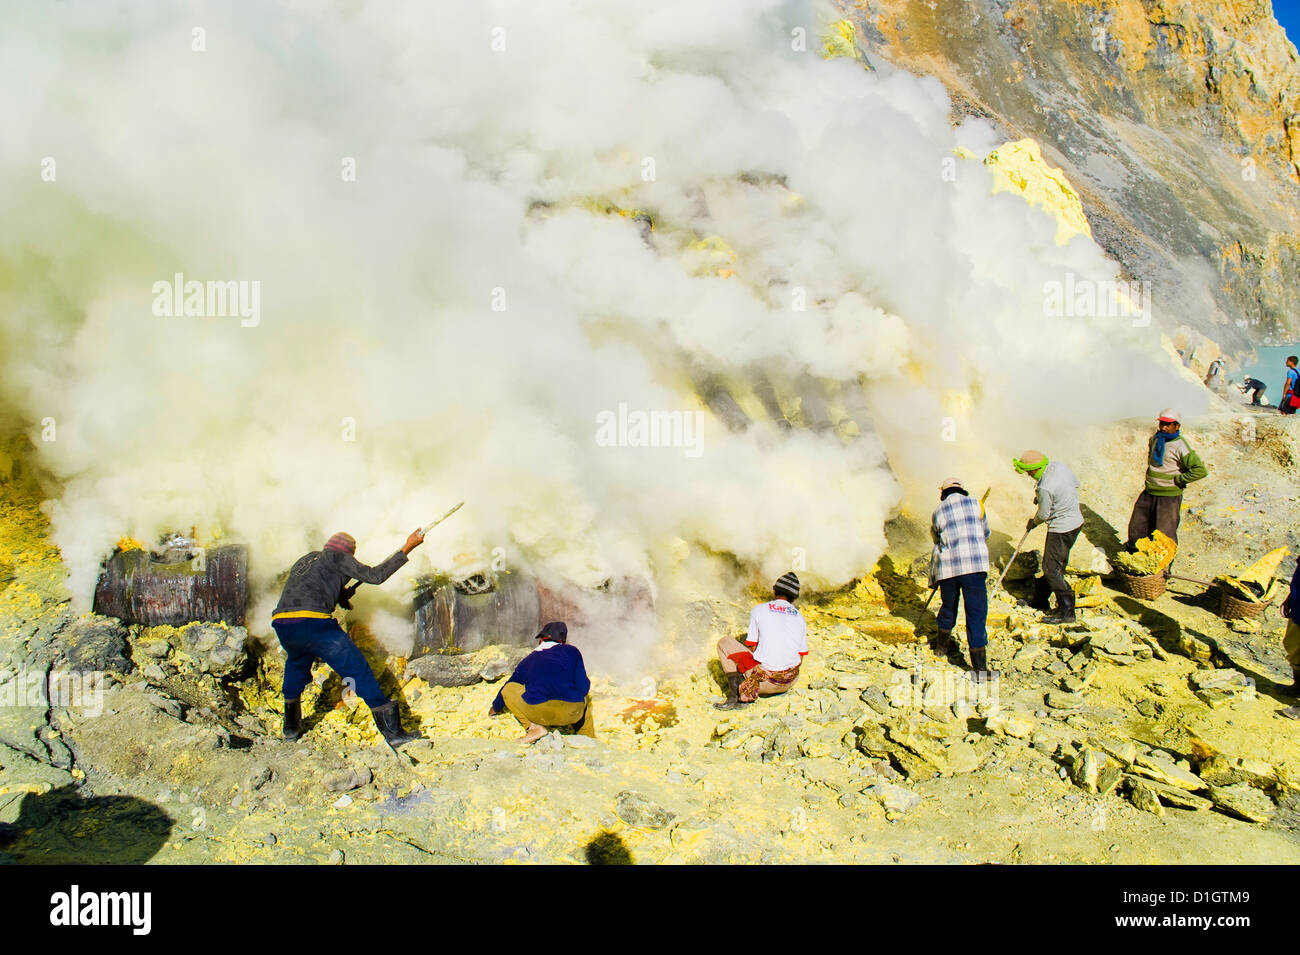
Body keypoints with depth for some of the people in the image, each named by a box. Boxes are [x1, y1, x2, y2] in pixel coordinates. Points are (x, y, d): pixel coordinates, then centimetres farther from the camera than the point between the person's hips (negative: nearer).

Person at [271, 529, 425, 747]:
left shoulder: (303, 560, 31)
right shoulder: (336, 557, 11)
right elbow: (375, 576, 2)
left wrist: (340, 594, 29)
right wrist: (407, 549, 5)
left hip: (281, 624, 6)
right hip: (314, 623, -6)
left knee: (296, 665, 36)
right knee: (359, 671, 0)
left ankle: (291, 728, 39)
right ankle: (393, 732, -1)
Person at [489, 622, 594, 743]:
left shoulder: (528, 660, 22)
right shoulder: (572, 651, 17)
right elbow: (583, 688, 10)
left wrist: (495, 708, 56)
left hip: (539, 714, -2)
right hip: (572, 714, 2)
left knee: (508, 689, 23)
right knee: (586, 695, 36)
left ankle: (534, 727, 5)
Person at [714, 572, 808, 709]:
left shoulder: (759, 610, 3)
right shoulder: (800, 618, 12)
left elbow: (751, 648, 3)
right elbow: (800, 659, 12)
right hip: (790, 682, 4)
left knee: (724, 643, 13)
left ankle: (734, 696, 1)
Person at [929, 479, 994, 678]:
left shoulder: (937, 513, 10)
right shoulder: (975, 503, 7)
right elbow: (985, 533, 20)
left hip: (947, 566, 3)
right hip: (974, 565, -3)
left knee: (948, 606, 24)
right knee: (976, 613, -2)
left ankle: (942, 645, 44)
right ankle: (979, 666, -6)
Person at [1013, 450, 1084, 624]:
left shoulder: (1045, 487, -27)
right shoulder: (1059, 465, -4)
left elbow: (1044, 514, -15)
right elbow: (1075, 483, 13)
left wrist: (1033, 523, 9)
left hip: (1062, 529, -10)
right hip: (1076, 520, 10)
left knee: (1052, 567, -2)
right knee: (1053, 562, 21)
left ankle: (1066, 611, -1)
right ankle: (1040, 598, 36)